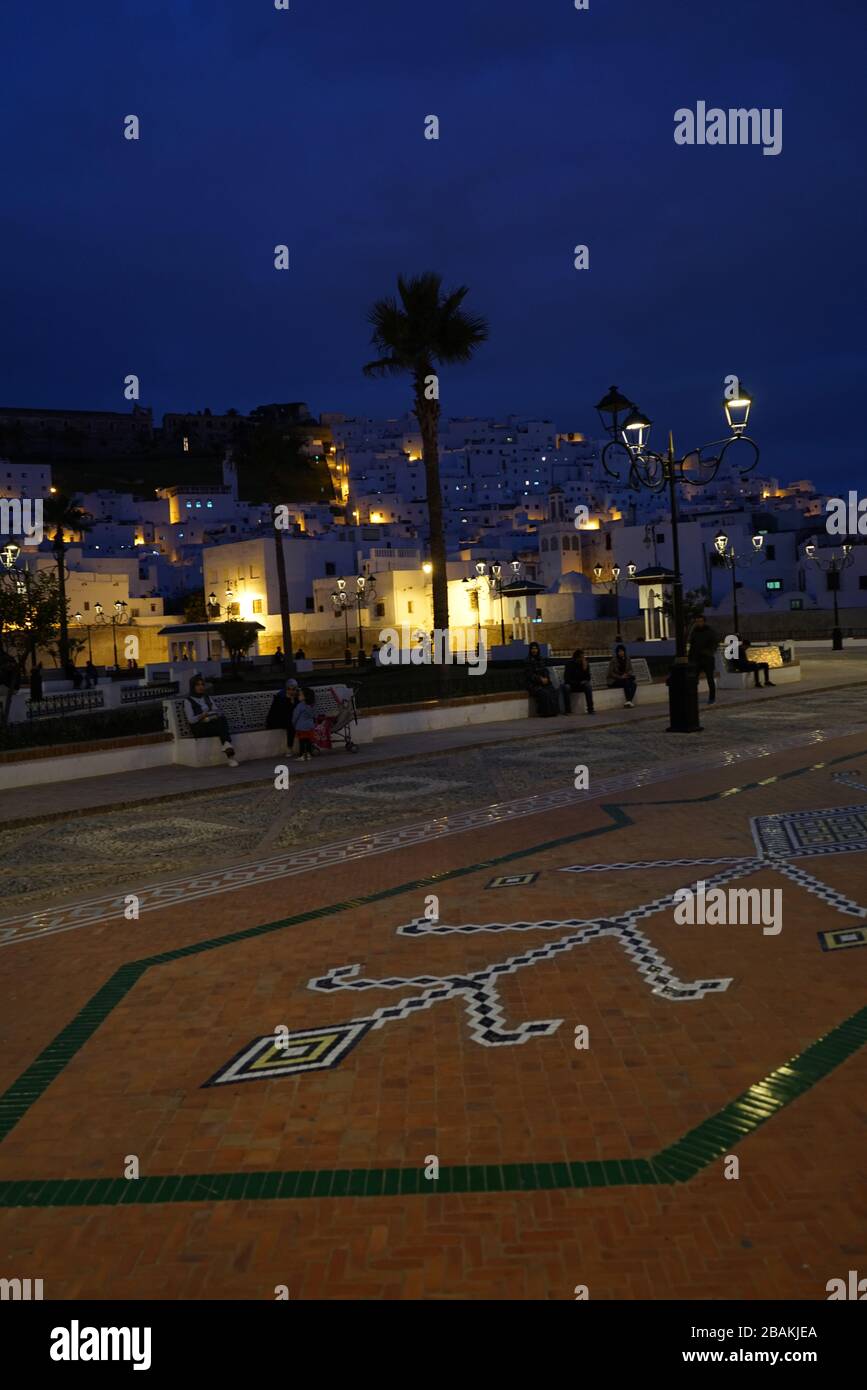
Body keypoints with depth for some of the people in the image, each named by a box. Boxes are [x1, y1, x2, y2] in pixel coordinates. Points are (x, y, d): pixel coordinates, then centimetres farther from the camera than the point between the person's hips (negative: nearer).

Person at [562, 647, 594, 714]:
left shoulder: (586, 663, -2)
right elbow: (566, 678, -10)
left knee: (588, 686, -30)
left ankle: (590, 709, -30)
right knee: (566, 687, -35)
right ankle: (568, 710, -31)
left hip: (581, 685, 2)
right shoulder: (569, 664, -8)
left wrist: (585, 668, -21)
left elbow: (588, 678, -6)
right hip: (571, 685, -2)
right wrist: (577, 682, -18)